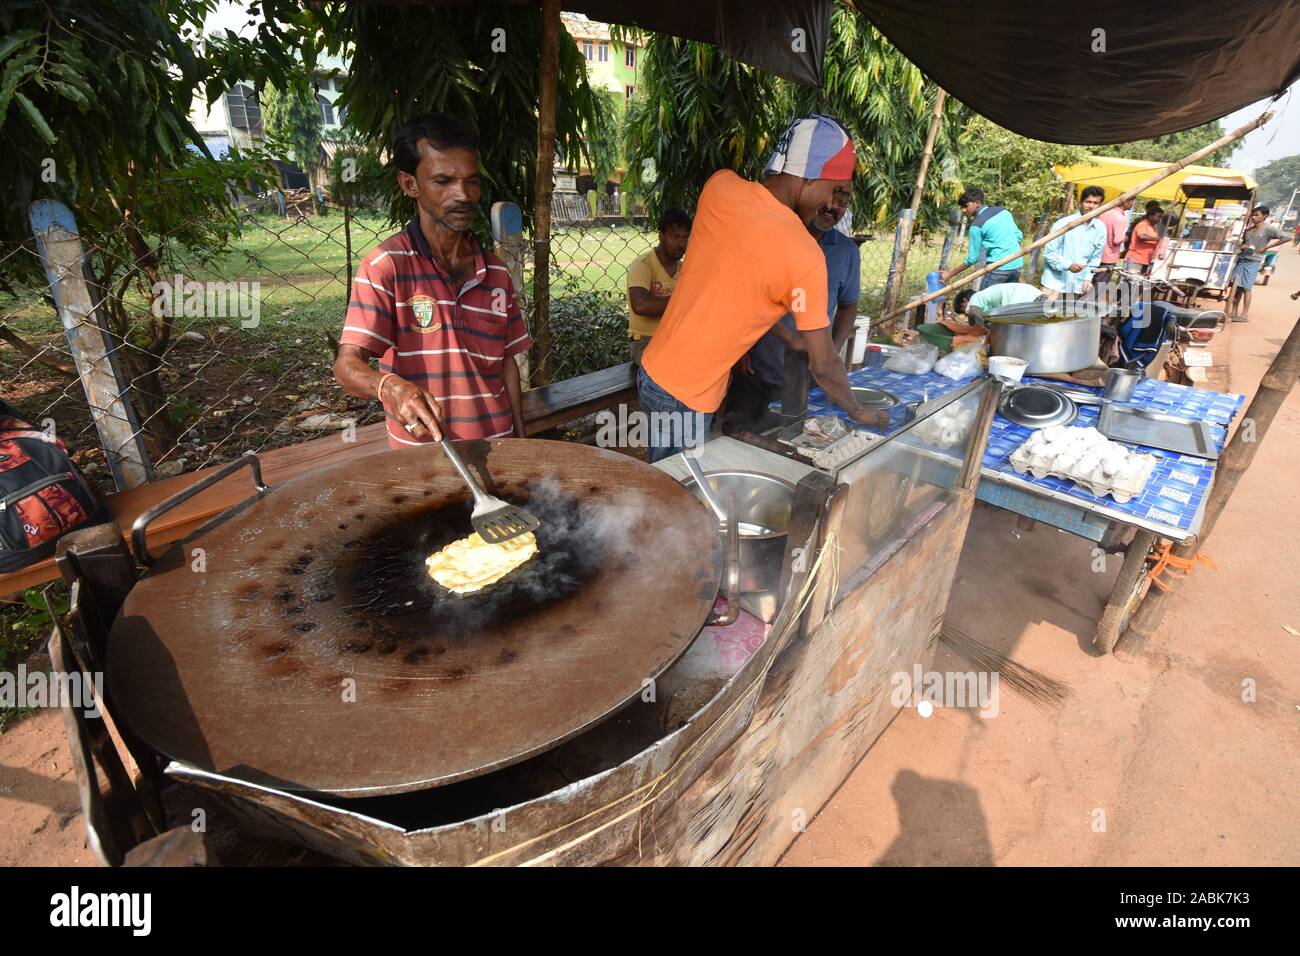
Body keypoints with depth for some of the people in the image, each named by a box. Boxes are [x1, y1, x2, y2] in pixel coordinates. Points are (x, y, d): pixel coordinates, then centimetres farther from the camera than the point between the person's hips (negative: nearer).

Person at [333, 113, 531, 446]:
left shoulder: (496, 272, 4)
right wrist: (390, 386, -37)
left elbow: (506, 362, 9)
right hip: (421, 459, -4)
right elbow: (348, 365, -16)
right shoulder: (386, 265, -11)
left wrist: (520, 442, 6)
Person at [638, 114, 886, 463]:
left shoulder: (720, 185, -5)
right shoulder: (803, 256, -20)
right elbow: (824, 365, -11)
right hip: (686, 398, -7)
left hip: (653, 369, 7)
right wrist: (857, 412, 6)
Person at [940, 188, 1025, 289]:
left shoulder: (977, 225, -8)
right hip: (1017, 264, 7)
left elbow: (973, 258, -6)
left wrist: (950, 274, 0)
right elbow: (1019, 235, 15)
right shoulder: (1003, 211, 11)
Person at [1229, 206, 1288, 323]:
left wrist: (1266, 247, -12)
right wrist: (1240, 246, -2)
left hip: (1253, 262, -6)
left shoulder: (1269, 229, -6)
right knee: (1236, 286, 6)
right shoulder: (1248, 229, 12)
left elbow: (1285, 238, -10)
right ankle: (1234, 312, 12)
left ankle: (1245, 314, -1)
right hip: (1240, 259, 6)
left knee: (1246, 288, -6)